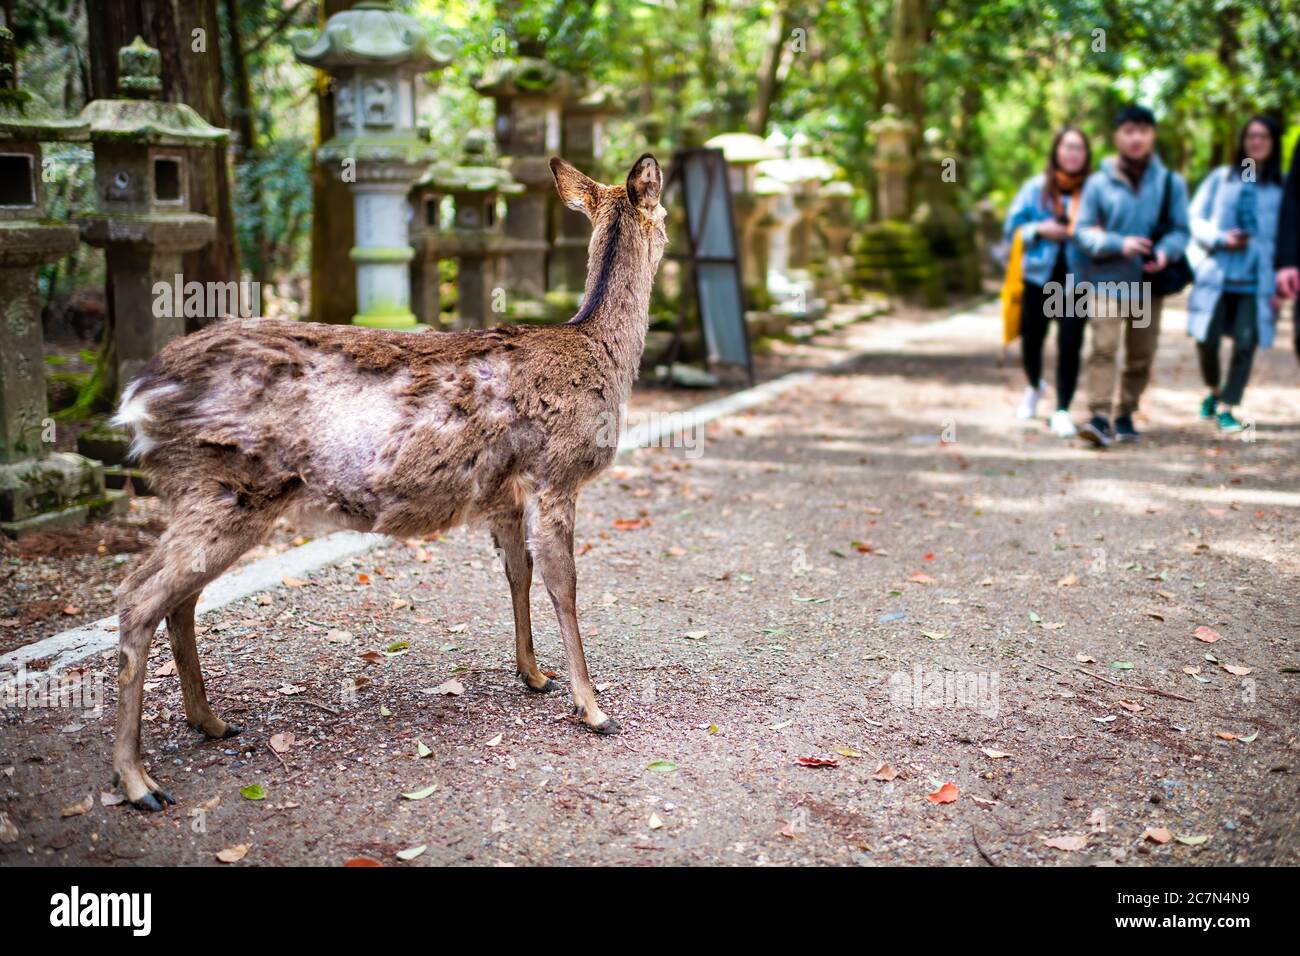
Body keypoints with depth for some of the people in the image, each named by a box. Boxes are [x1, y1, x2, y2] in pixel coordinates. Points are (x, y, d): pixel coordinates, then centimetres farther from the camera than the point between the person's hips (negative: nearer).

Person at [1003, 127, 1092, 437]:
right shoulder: (1036, 187, 1)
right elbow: (1012, 226, 5)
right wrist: (1040, 229, -11)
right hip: (1040, 276, 1)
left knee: (1070, 344, -7)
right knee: (1031, 340, 11)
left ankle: (1062, 411, 4)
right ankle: (1034, 387, 43)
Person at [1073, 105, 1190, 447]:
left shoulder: (1171, 182, 3)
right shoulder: (1099, 182, -1)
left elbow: (1181, 229, 6)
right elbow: (1083, 231, -1)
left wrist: (1165, 251, -16)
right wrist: (1120, 243, -17)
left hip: (1147, 283, 3)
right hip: (1105, 280, -3)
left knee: (1141, 355, 10)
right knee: (1103, 346, -16)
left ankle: (1125, 416, 24)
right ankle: (1100, 417, -21)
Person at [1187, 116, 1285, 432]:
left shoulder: (1283, 187, 6)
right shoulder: (1222, 178, 7)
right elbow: (1195, 219, 7)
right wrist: (1220, 238, -11)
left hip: (1257, 280, 0)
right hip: (1217, 275, 0)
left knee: (1246, 343, -5)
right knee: (1206, 340, -2)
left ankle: (1226, 408, 8)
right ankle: (1214, 391, 27)